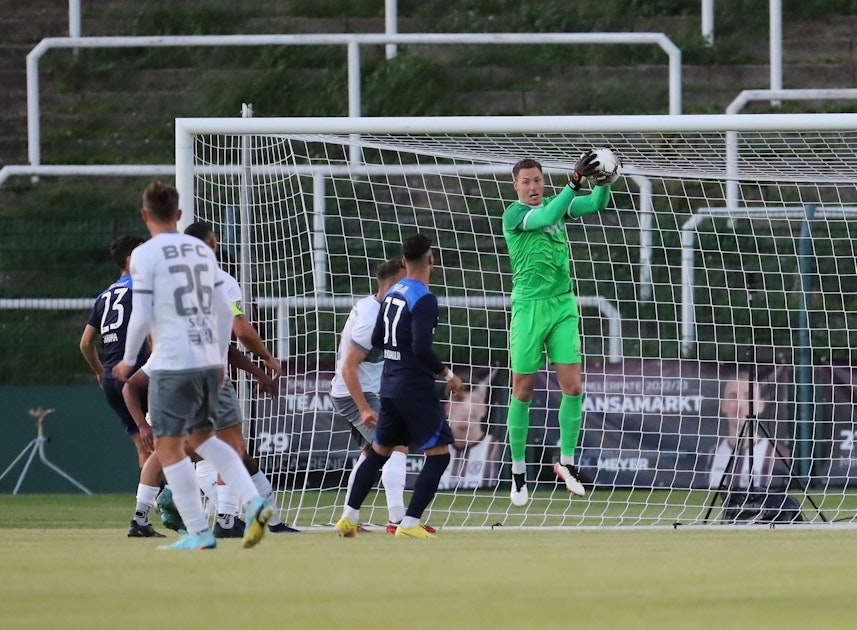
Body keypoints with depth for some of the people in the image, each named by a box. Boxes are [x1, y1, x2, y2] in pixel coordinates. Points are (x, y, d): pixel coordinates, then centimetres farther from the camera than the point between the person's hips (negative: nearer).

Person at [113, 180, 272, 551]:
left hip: (173, 364, -7)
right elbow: (225, 313, 14)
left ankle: (199, 533, -3)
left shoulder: (145, 255, -7)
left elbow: (141, 318, -11)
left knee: (168, 447, 1)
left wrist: (128, 361, 4)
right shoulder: (203, 251, 12)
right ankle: (253, 503, 4)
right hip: (209, 360, 7)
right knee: (202, 437, 21)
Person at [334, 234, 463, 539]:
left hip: (390, 384, 8)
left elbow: (377, 339, 18)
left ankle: (349, 517, 23)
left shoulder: (392, 293, 7)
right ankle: (409, 524, -10)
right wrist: (447, 375, -11)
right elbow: (422, 349, -24)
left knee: (380, 450, 21)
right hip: (415, 386, -8)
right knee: (439, 453, -4)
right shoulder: (423, 299, -17)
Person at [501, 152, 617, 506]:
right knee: (523, 392, 1)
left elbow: (596, 203, 0)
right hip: (529, 307, -4)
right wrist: (574, 181, -34)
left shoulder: (556, 204, 9)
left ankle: (566, 462, 9)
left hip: (563, 305, 4)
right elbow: (545, 218, -26)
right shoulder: (514, 214, -7)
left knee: (573, 387, -4)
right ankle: (518, 471, 10)